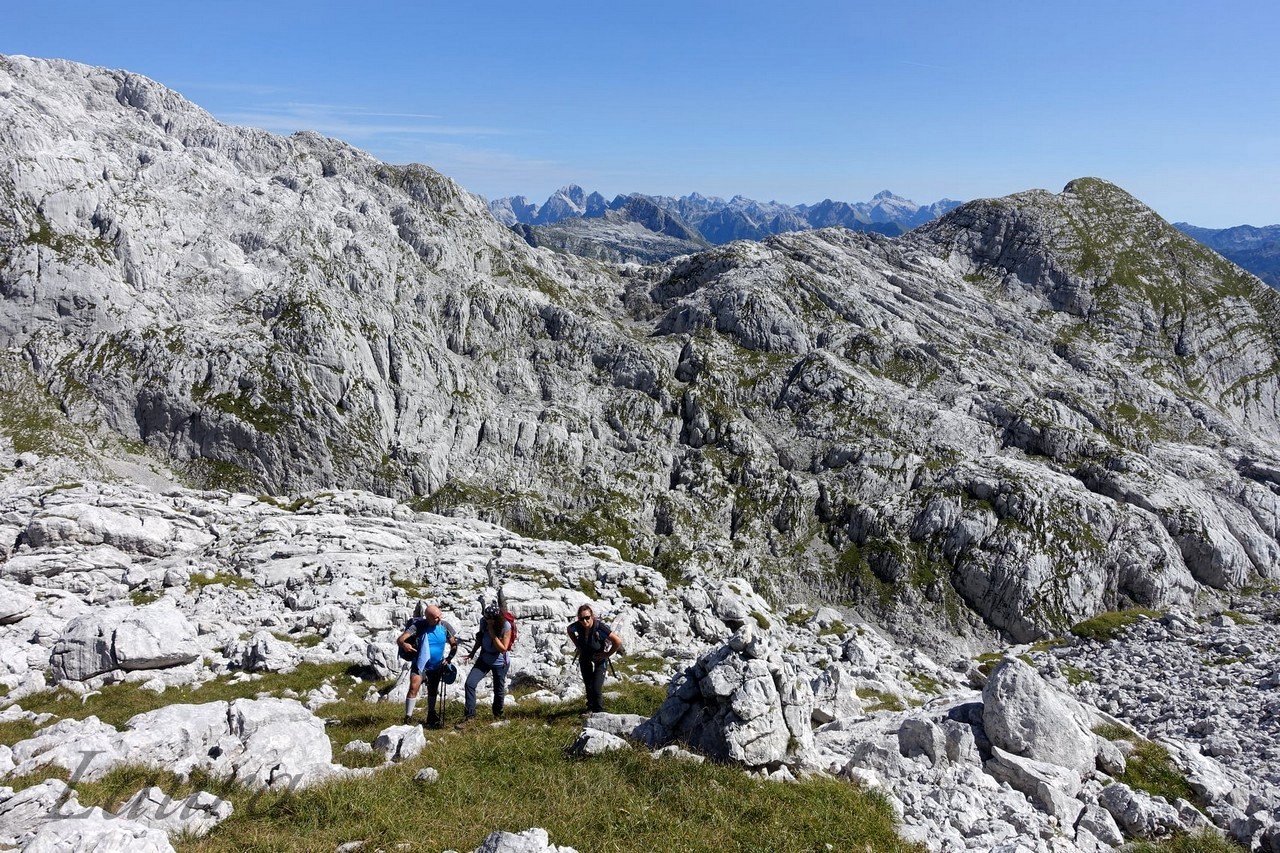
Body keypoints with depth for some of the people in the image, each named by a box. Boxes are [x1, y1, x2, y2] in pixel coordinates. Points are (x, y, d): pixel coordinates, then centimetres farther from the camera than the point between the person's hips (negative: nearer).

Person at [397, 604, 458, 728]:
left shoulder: (445, 626, -10)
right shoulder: (418, 626, -22)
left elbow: (454, 645, 3)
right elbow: (399, 639, -29)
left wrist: (448, 659, -7)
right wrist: (404, 645, -51)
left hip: (437, 666, 4)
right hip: (420, 664, -4)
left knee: (433, 692, 18)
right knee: (413, 688, -22)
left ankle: (431, 717, 38)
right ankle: (408, 718, -16)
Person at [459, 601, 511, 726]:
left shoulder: (506, 627, -23)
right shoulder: (483, 622, -11)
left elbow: (503, 649, -22)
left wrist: (493, 634, -30)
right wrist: (472, 653, 10)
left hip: (500, 663, -4)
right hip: (484, 659, 4)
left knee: (499, 690, 10)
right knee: (470, 683, -11)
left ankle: (498, 714, 38)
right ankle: (469, 715, 1)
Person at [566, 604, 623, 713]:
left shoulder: (599, 627, -36)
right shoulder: (577, 626, -24)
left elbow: (618, 641, -33)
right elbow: (569, 630, 3)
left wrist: (607, 655, -23)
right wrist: (578, 646, 1)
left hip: (599, 660, -4)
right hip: (585, 658, 4)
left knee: (596, 688, -9)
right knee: (588, 685, 20)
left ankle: (598, 711, 14)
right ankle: (590, 706, 44)